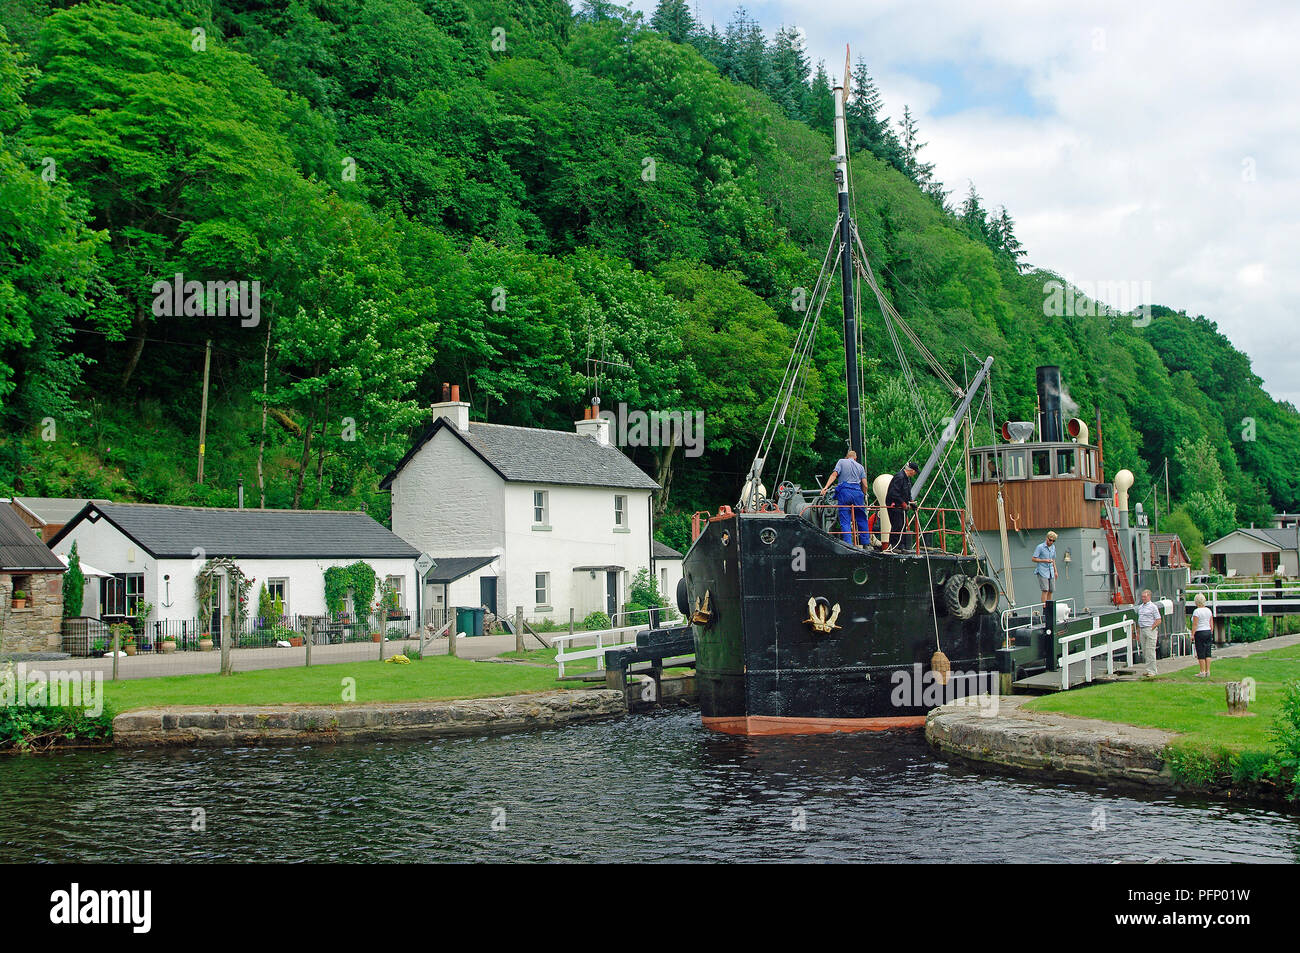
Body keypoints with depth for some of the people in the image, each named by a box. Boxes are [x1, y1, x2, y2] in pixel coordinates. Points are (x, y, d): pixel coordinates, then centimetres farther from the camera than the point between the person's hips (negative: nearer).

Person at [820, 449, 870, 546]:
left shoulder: (842, 462, 13)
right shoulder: (860, 467, 18)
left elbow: (834, 474, -4)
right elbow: (865, 485, 9)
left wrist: (826, 487, -12)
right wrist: (864, 496, 24)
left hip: (844, 492, -2)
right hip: (857, 491, 2)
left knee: (845, 521, -3)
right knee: (862, 520, 13)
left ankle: (849, 544, -12)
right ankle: (865, 543, 13)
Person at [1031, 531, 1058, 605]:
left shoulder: (1053, 547, 13)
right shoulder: (1040, 547, -8)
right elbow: (1034, 559, -9)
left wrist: (1055, 571, 22)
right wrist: (1045, 560, -19)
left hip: (1051, 572, 6)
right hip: (1042, 572, -6)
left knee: (1051, 591, 5)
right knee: (1045, 590, -14)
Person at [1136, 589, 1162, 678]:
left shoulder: (1153, 607, -6)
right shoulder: (1140, 607, 16)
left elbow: (1158, 621, -9)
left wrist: (1151, 629, -12)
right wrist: (1138, 631, 15)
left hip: (1150, 630, -8)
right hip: (1142, 630, 8)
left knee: (1150, 650, -9)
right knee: (1144, 651, 9)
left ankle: (1152, 671, -7)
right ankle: (1152, 669, 18)